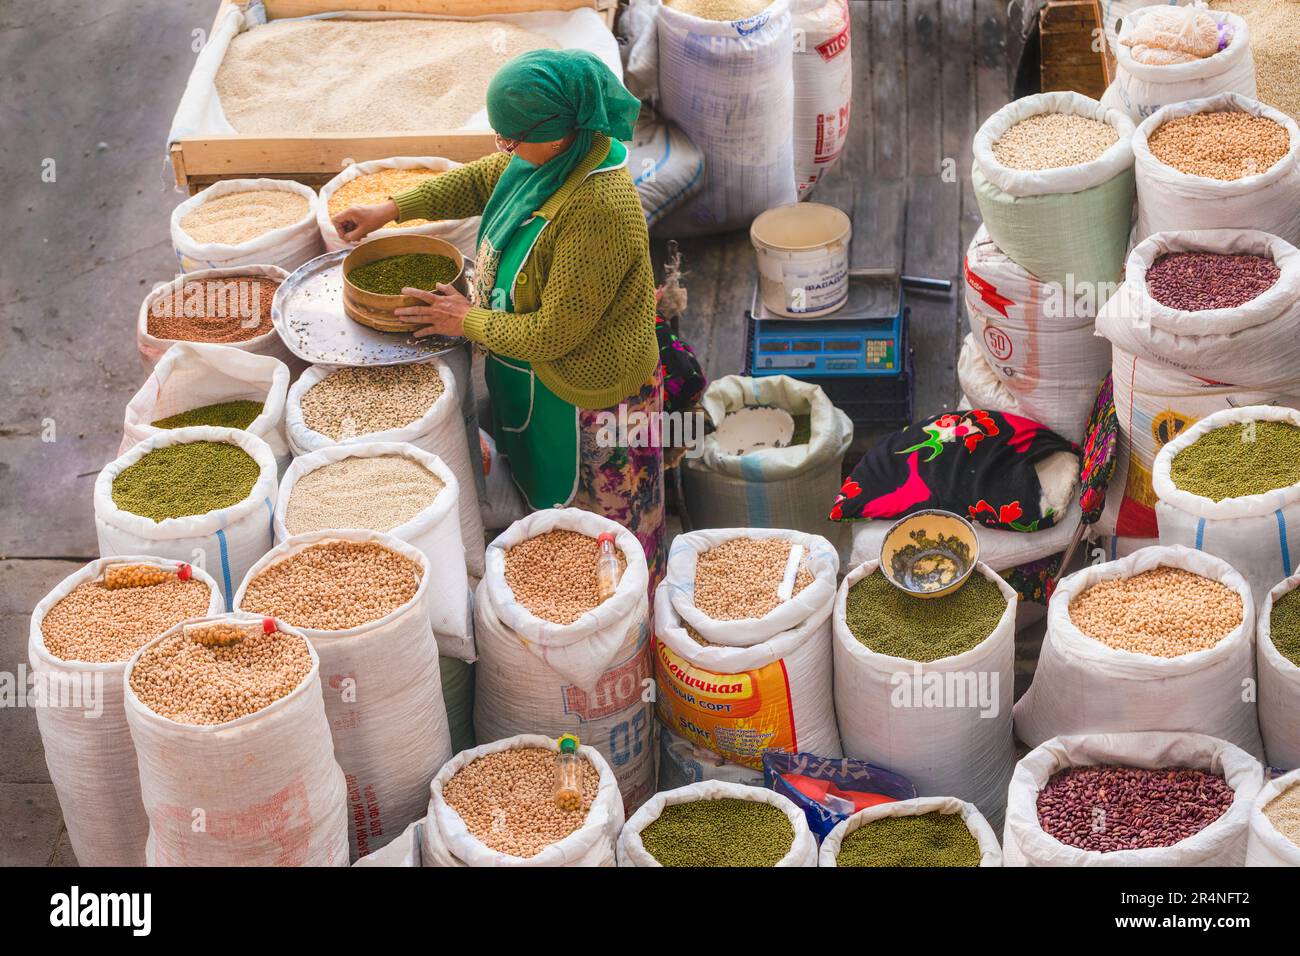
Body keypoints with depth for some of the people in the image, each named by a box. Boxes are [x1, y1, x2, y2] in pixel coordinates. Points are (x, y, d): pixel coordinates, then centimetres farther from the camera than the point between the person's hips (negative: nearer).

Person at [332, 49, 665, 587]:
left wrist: (469, 321, -14)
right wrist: (389, 211, 9)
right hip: (533, 376, 9)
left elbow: (554, 332, -29)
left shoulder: (598, 212, -36)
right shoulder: (549, 157, -9)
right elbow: (480, 180, 14)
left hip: (584, 399, -9)